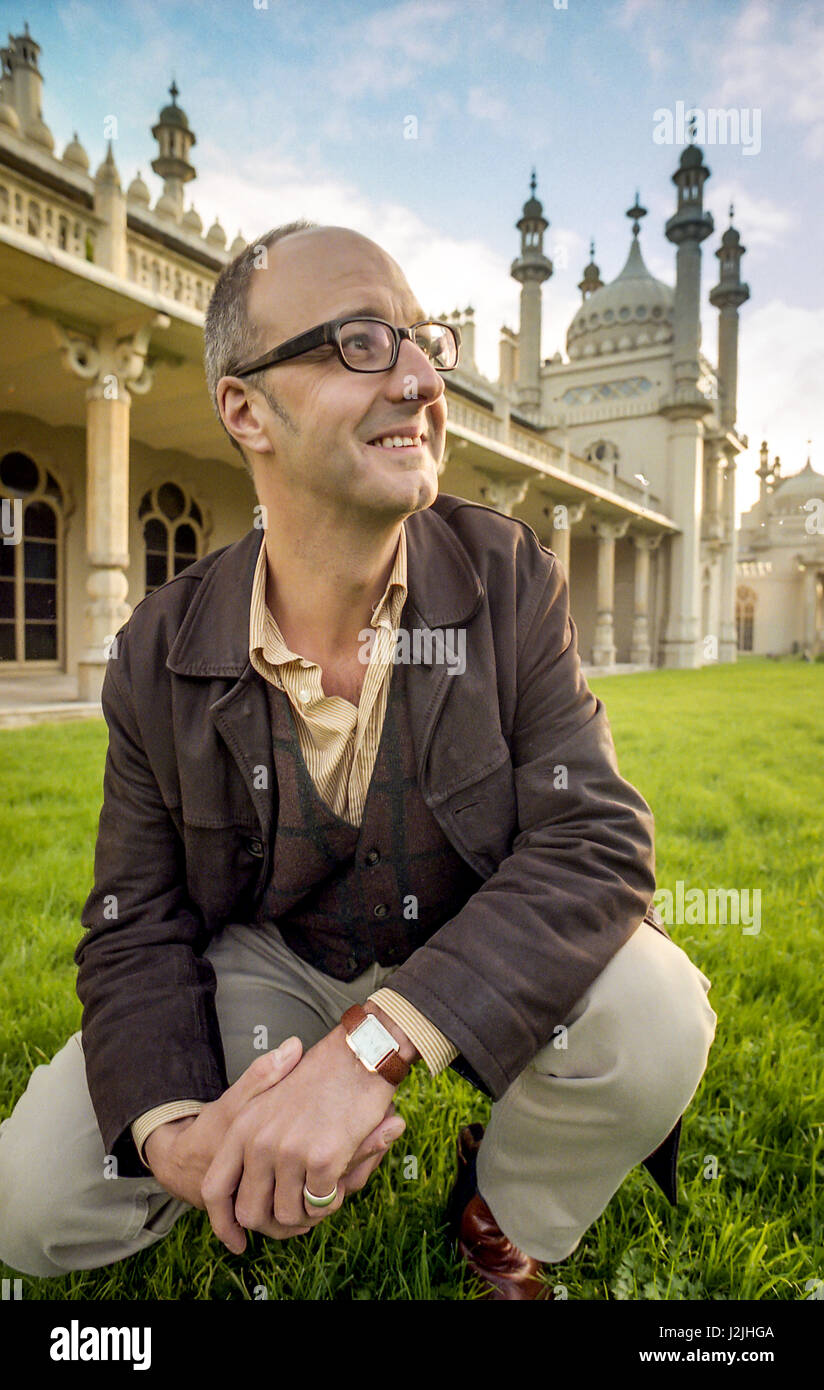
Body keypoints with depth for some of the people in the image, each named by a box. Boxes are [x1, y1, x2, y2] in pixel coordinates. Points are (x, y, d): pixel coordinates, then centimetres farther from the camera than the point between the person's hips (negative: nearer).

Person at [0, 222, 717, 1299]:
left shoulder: (510, 576, -16)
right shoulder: (160, 655, -13)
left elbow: (597, 837, -24)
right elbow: (136, 929, -7)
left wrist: (373, 1044, -37)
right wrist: (173, 1128, -28)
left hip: (477, 958, 0)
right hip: (270, 961, 1)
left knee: (654, 1012, -29)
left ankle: (503, 1219, 6)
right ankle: (303, 1150, 18)